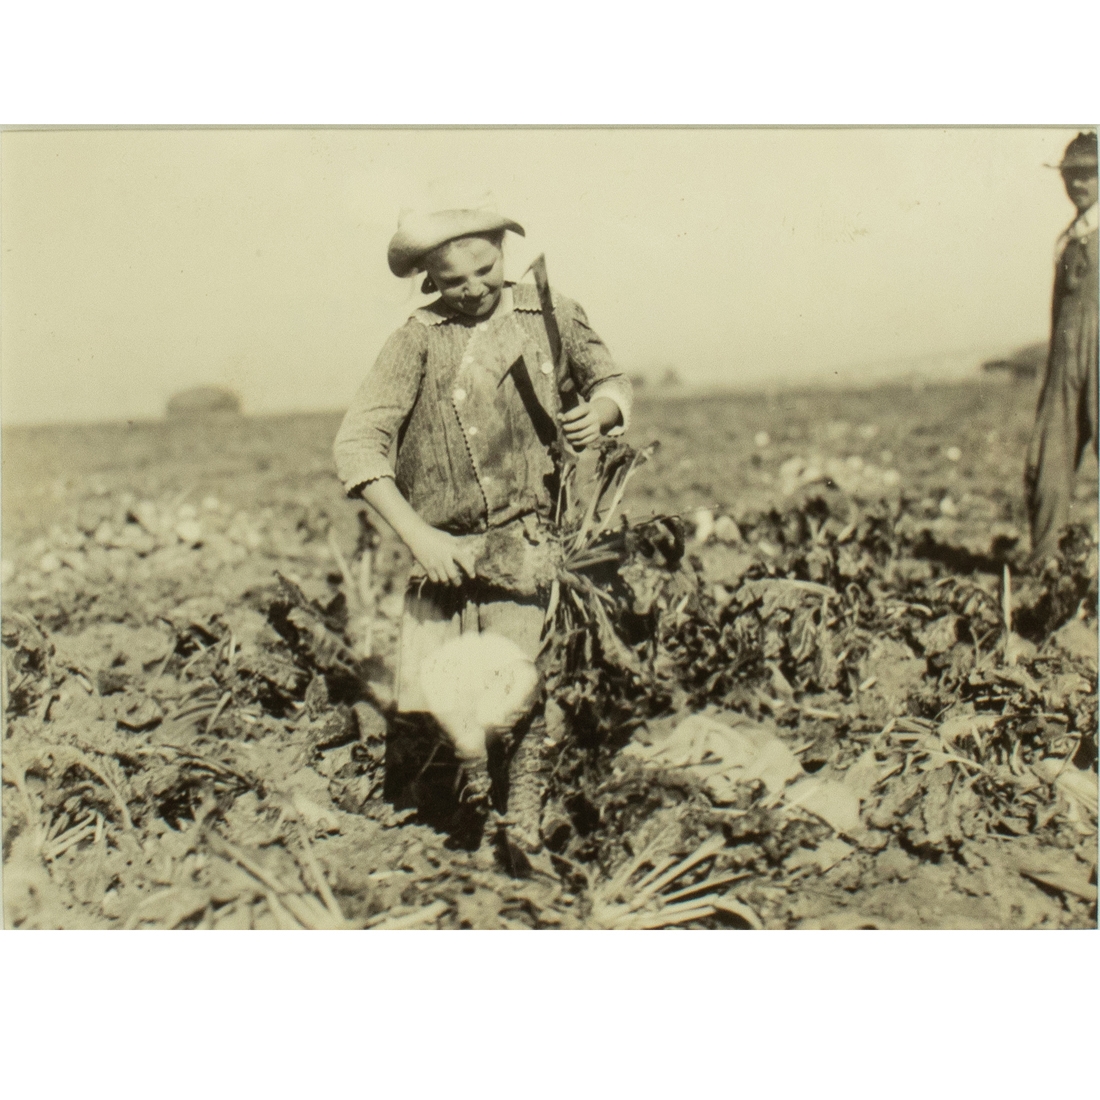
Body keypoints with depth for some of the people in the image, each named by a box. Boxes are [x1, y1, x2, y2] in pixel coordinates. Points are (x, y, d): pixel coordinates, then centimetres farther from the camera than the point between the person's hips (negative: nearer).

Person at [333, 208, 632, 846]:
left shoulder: (553, 317, 7)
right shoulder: (420, 340, 2)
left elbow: (612, 380, 23)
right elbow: (357, 442, -5)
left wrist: (601, 409, -3)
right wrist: (418, 535, -15)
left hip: (528, 545, 0)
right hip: (445, 550, 1)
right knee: (429, 705, -2)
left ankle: (529, 827, 8)